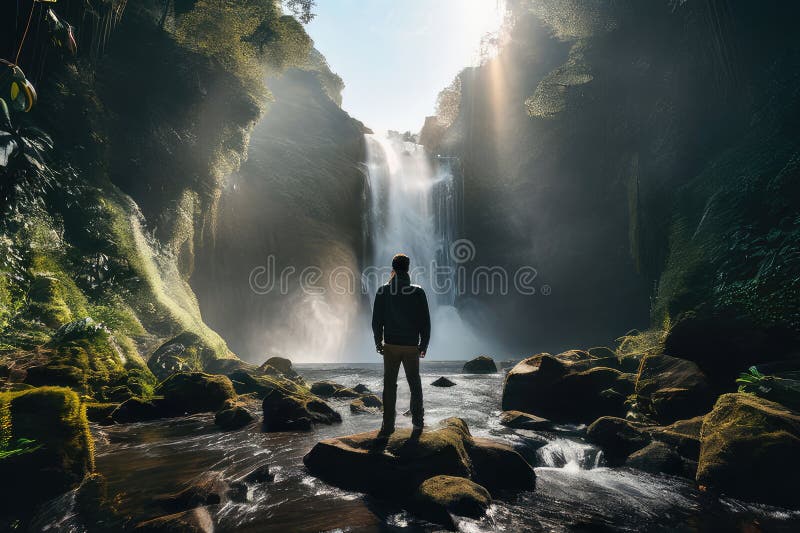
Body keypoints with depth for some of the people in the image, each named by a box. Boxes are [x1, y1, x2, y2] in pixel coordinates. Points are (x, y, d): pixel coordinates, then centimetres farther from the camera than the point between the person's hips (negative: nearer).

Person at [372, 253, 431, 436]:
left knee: (389, 385, 8)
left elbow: (377, 320, 0)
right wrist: (424, 345, 7)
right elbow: (425, 321, -2)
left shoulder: (383, 291, -4)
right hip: (411, 346, 0)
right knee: (415, 384, 15)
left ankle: (388, 425, 11)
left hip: (390, 345, 0)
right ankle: (417, 421, 21)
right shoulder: (418, 292, -5)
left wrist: (378, 342, 11)